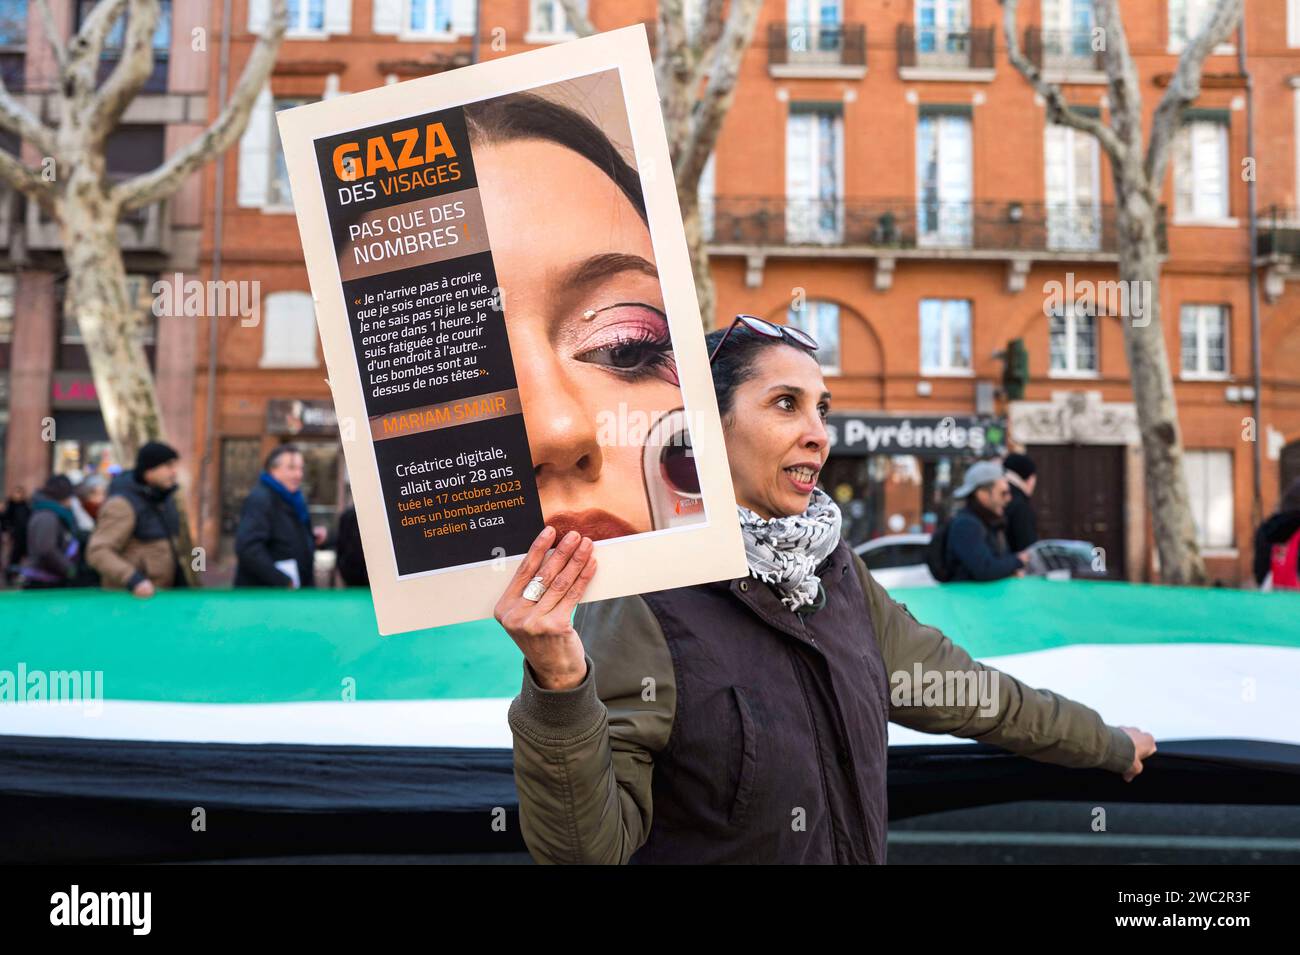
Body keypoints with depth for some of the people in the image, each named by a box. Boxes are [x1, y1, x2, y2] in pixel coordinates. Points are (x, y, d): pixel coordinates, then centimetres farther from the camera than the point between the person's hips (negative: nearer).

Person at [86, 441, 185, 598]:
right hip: (128, 596, -8)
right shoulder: (123, 504, -18)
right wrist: (133, 580, -34)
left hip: (160, 591, 8)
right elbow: (97, 553, -23)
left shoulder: (162, 495, 7)